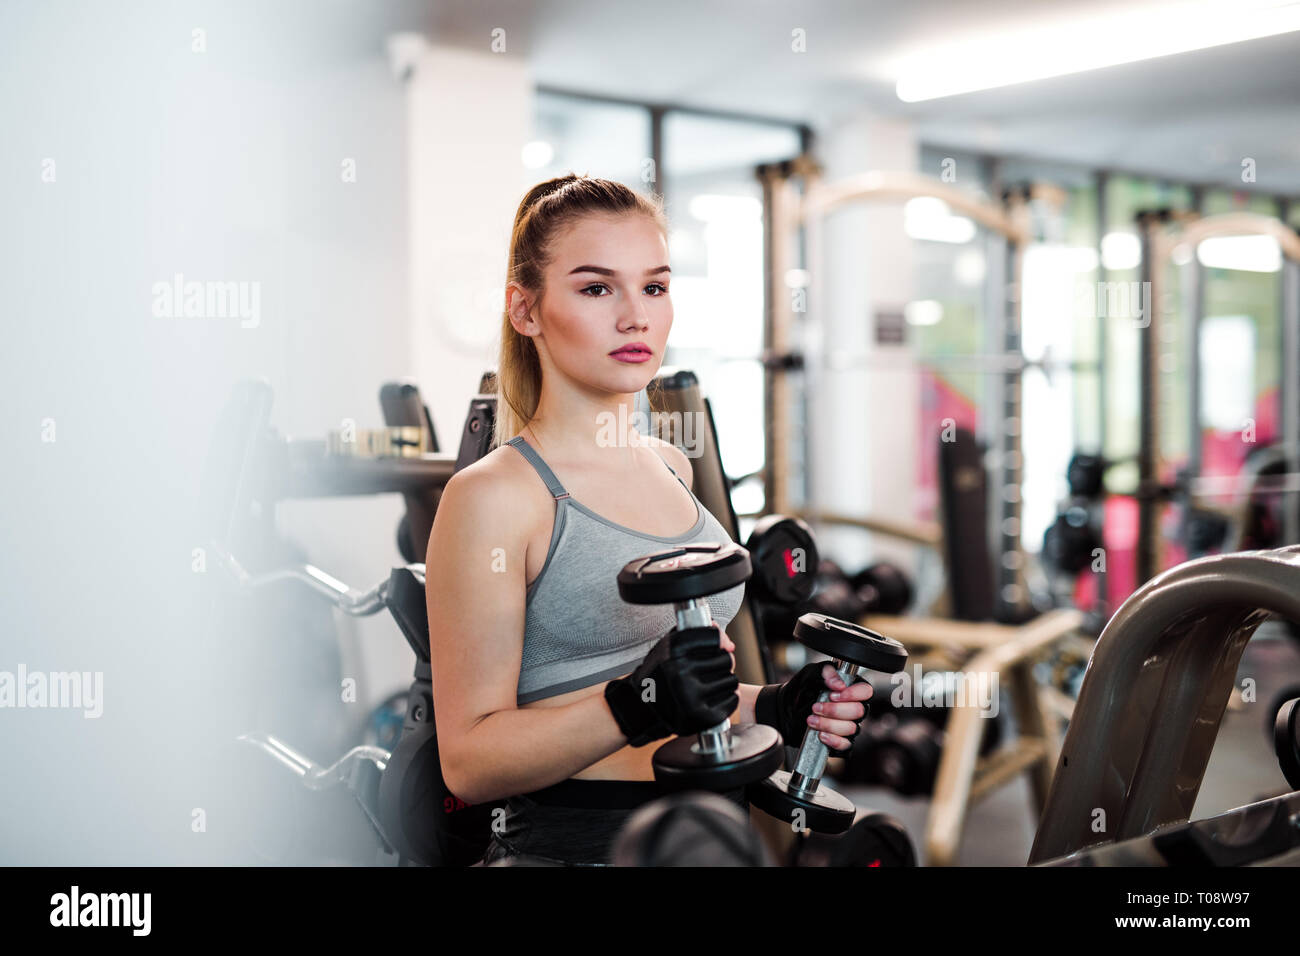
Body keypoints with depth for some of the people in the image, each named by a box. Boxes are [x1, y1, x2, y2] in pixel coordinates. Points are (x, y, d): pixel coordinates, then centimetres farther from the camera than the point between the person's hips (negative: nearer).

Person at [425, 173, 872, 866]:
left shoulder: (671, 467, 10)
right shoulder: (493, 494, -11)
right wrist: (636, 706, -26)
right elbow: (468, 761, -14)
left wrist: (775, 709, 7)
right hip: (574, 844, -7)